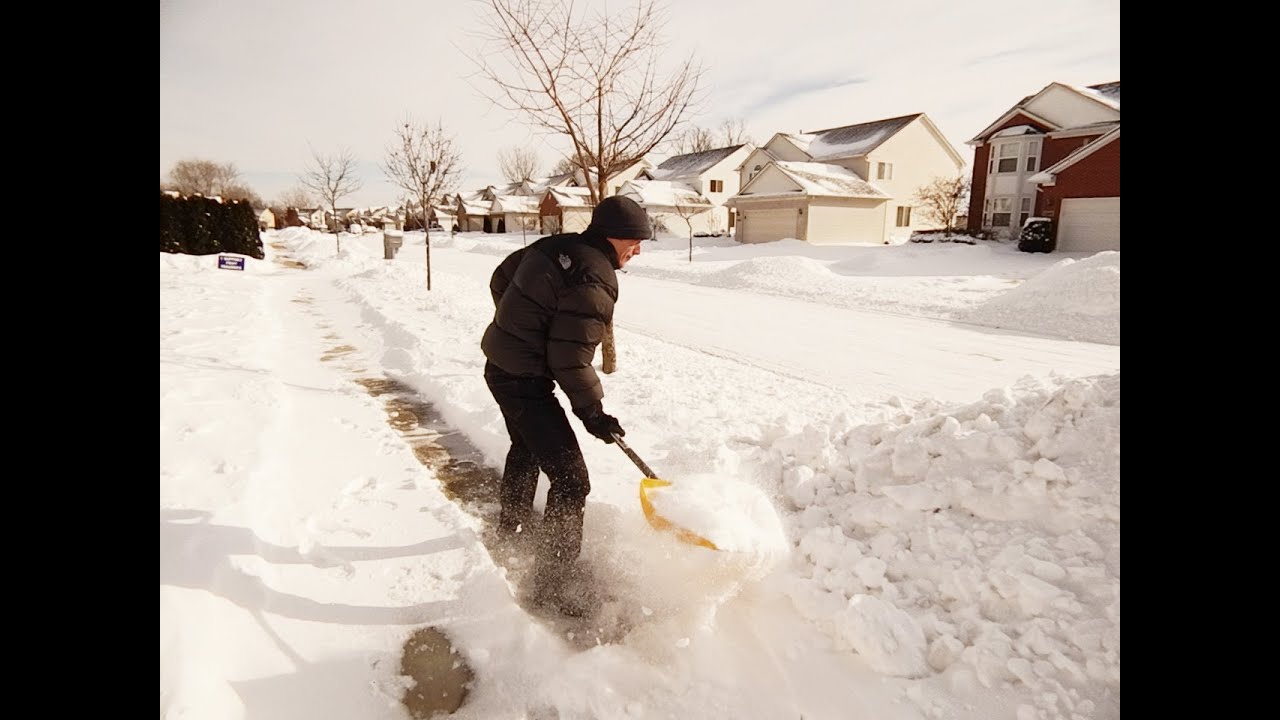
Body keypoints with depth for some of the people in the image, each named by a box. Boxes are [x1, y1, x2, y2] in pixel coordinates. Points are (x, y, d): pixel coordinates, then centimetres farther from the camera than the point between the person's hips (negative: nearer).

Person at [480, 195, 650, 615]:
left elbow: (500, 280, 17)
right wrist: (591, 412, -10)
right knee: (570, 479, -6)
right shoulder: (594, 284, -23)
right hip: (526, 382, -11)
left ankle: (513, 523, 55)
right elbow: (571, 360, -23)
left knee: (527, 447, 32)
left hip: (500, 366, 11)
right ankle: (553, 578, 5)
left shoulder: (554, 246, 4)